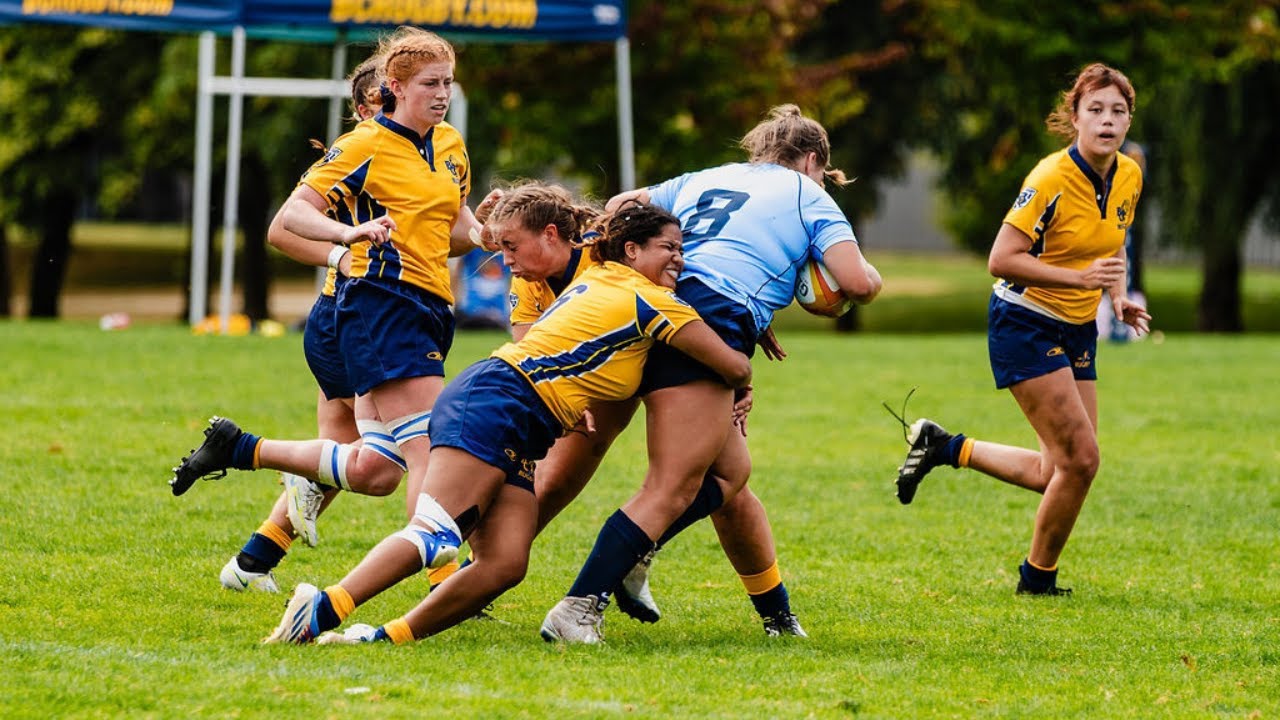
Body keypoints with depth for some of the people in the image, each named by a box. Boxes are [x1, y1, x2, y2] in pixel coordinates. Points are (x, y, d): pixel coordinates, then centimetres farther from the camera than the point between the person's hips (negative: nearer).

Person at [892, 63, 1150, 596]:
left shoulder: (1129, 177, 2)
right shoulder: (1053, 178, -21)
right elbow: (1001, 260, -23)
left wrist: (1117, 296, 3)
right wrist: (1080, 278, -29)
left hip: (1077, 331, 8)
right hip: (1025, 326, -8)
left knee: (1054, 474, 4)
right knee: (1080, 458, -13)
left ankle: (943, 447, 24)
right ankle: (1038, 577, 7)